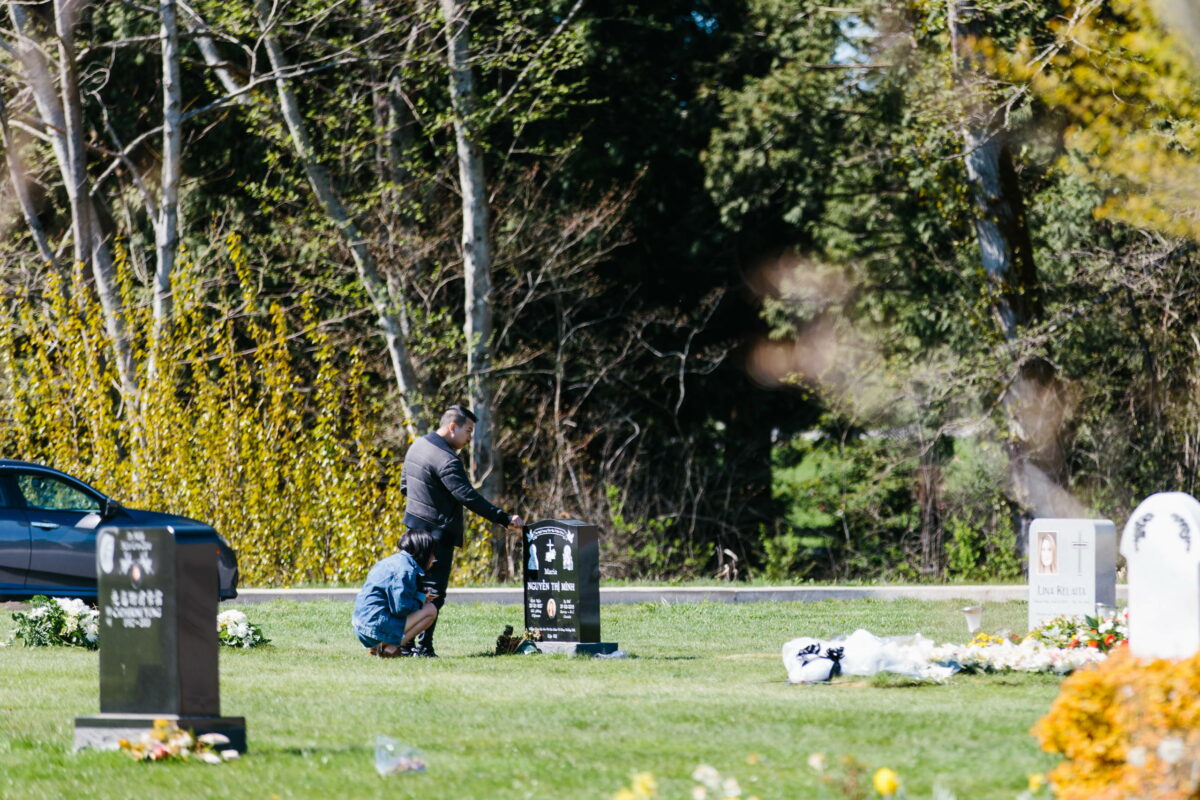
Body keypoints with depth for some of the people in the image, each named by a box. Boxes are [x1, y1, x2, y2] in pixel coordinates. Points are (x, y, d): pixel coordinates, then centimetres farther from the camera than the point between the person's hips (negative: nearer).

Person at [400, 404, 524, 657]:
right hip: (437, 534, -9)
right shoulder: (447, 460, -21)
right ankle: (423, 648, -4)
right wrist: (504, 519, -24)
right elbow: (469, 497, -26)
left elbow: (404, 485, 19)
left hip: (415, 529, 9)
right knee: (433, 592, -4)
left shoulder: (418, 445, 9)